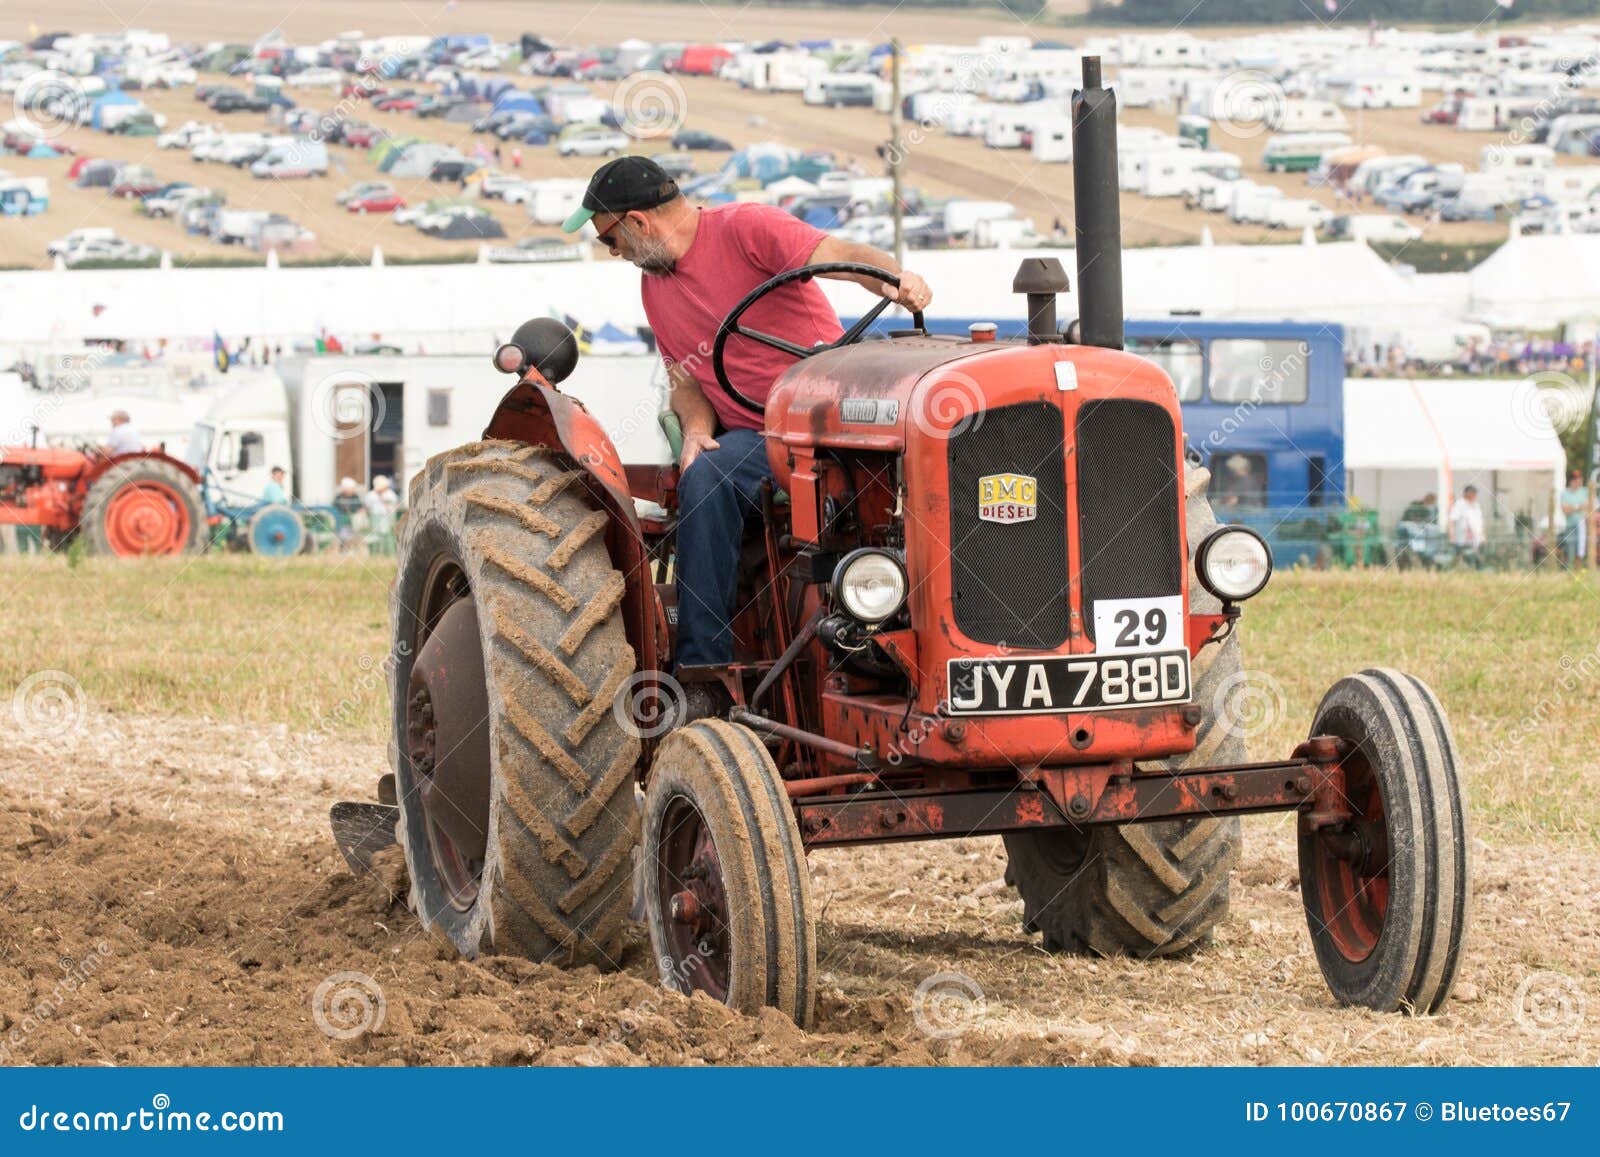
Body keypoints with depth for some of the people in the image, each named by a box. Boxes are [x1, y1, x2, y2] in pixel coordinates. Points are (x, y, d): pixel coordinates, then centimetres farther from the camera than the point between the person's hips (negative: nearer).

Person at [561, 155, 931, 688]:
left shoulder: (745, 227, -6)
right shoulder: (655, 286, 17)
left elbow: (844, 255, -18)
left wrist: (896, 279, -40)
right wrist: (696, 430, -4)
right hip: (750, 434, 4)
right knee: (704, 478, -30)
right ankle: (700, 673, -33)